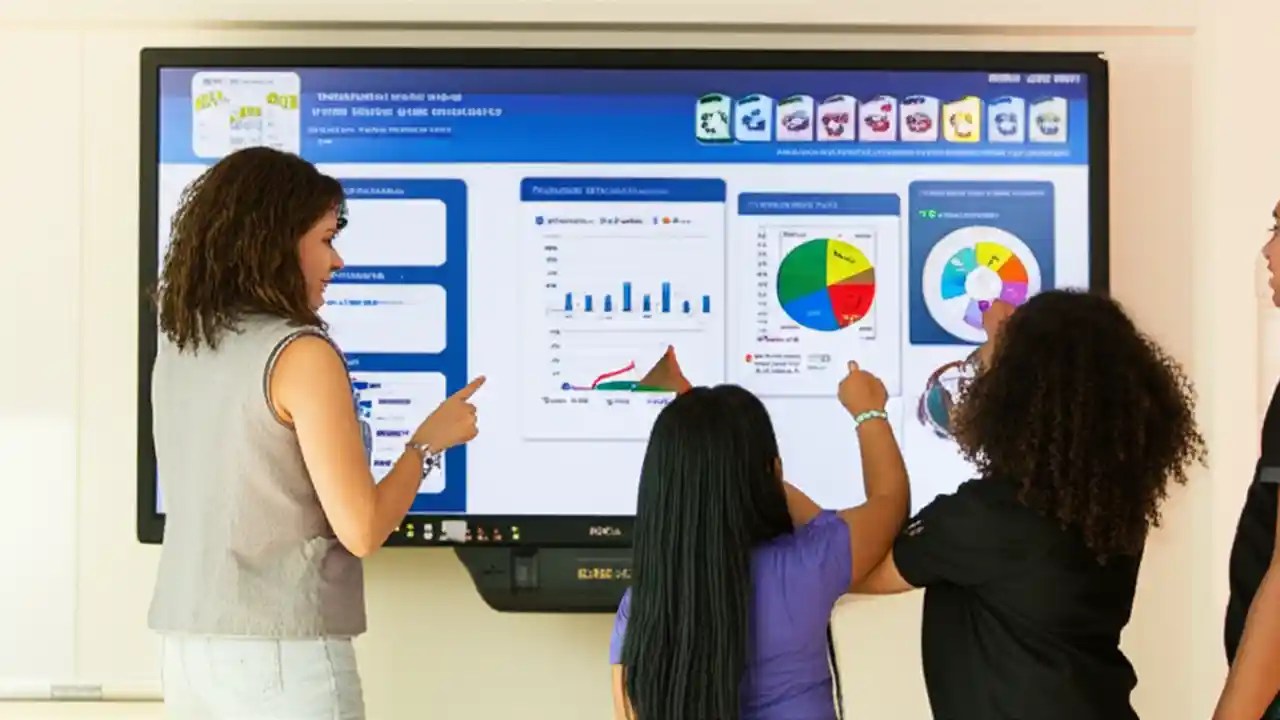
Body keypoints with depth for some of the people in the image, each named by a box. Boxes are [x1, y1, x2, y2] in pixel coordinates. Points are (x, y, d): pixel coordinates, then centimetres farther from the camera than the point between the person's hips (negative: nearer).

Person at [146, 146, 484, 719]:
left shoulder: (177, 348, 6)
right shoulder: (301, 354, -16)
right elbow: (362, 531, -15)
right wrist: (429, 441, -1)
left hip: (189, 648, 7)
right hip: (283, 654, -7)